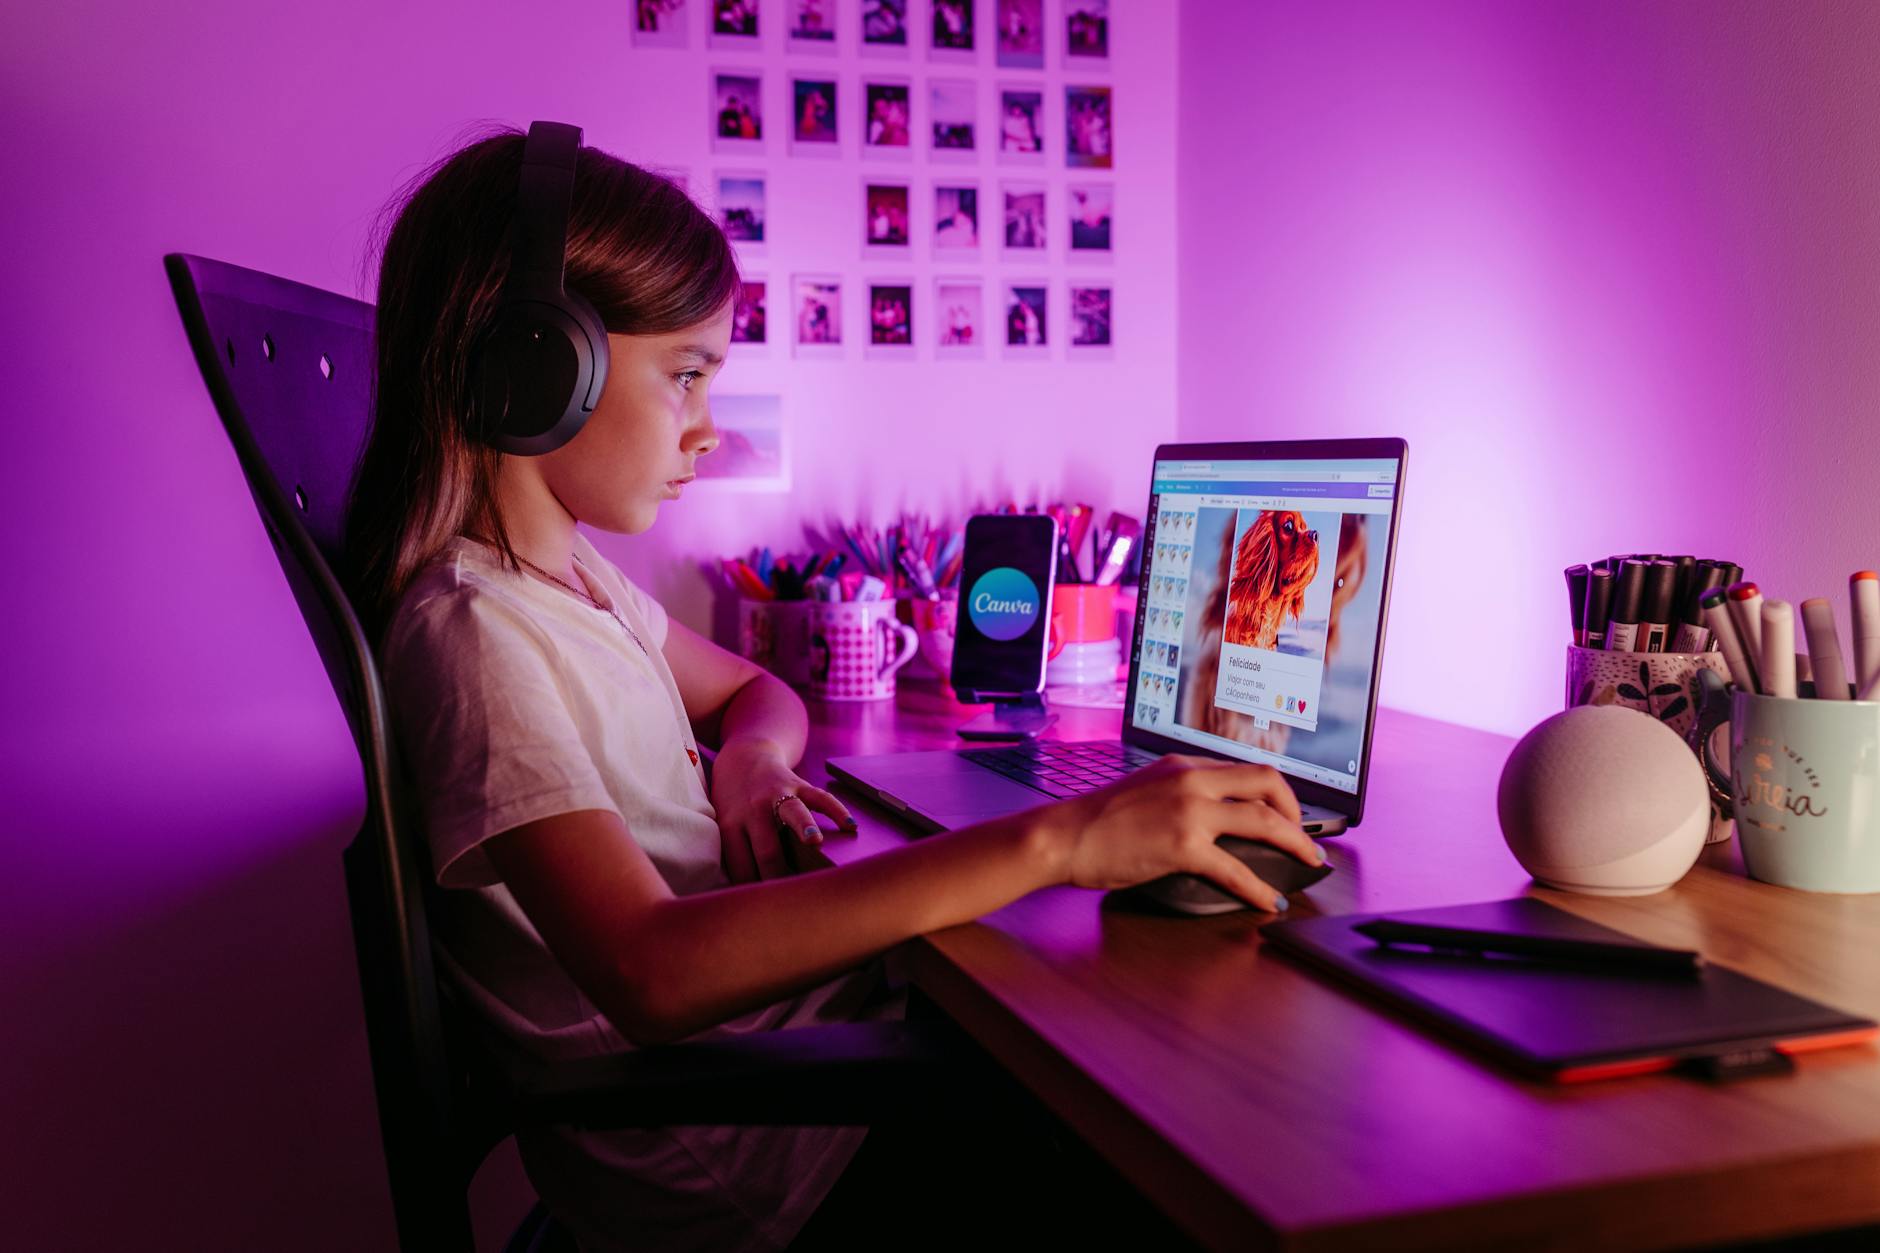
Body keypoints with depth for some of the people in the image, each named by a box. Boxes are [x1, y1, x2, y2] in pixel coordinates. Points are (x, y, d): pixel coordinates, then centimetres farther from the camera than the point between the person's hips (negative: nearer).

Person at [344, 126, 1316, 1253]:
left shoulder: (574, 570, 7)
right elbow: (653, 973, -35)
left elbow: (756, 691, 23)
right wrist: (1050, 843, -39)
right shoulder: (474, 630, -22)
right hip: (710, 1160, -8)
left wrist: (752, 760, -3)